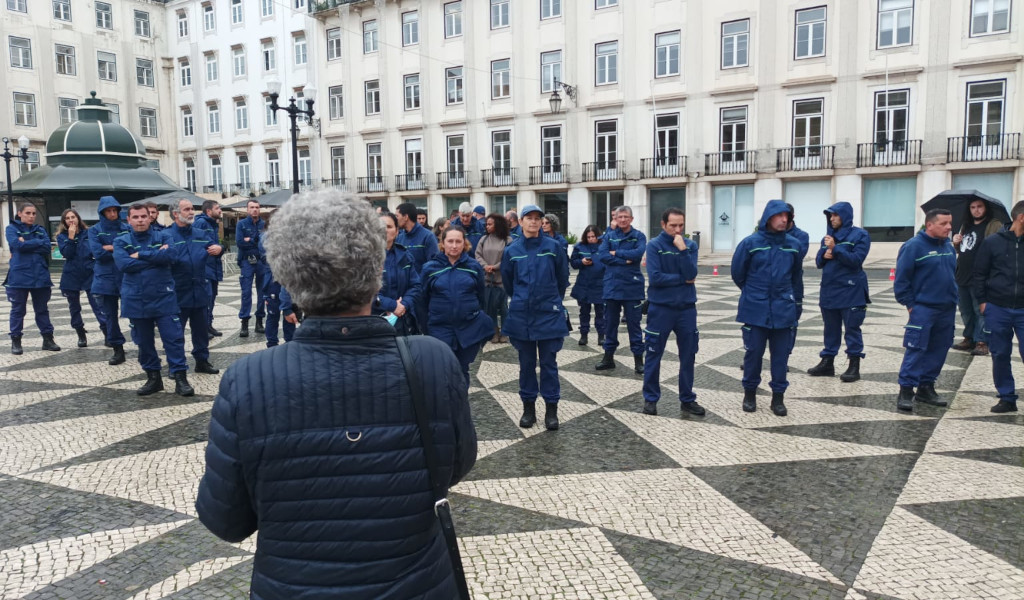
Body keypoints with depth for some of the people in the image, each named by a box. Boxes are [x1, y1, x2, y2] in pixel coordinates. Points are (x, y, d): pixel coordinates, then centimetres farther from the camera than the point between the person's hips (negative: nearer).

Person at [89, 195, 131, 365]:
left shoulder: (126, 228, 6)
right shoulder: (95, 230, 4)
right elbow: (97, 252, -9)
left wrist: (112, 248, -12)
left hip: (126, 276, -1)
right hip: (105, 278, 1)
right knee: (110, 315, 5)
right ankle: (118, 350, 13)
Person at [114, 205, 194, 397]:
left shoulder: (163, 236, 3)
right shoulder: (121, 241, 4)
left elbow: (171, 255, -17)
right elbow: (123, 264, -14)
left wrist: (141, 255, -12)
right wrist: (156, 257, -12)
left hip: (164, 297, -2)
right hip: (136, 300, 2)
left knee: (173, 338, -4)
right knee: (144, 341, 10)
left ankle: (180, 378, 1)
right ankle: (153, 377, 23)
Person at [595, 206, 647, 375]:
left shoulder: (638, 236, 1)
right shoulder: (609, 236, 7)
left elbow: (638, 253, -18)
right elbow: (602, 255, -8)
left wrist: (616, 253, -10)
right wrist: (624, 261, -15)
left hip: (632, 287, -3)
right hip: (611, 285, 3)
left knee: (633, 323, 3)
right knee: (610, 322, 11)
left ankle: (638, 359, 12)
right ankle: (608, 357, 22)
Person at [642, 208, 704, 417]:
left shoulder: (690, 245, 2)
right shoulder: (654, 245, -8)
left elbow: (691, 274, -12)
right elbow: (655, 277, -19)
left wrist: (682, 249, -20)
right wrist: (683, 279, -11)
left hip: (687, 307, 3)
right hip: (661, 308, -3)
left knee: (688, 356, 10)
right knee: (654, 354, 5)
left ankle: (687, 399, 22)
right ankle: (650, 398, 18)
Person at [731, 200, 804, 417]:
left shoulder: (793, 244, 0)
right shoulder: (750, 243, -8)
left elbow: (796, 275, 14)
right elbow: (737, 272, 4)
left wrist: (794, 298, 19)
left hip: (783, 310, 2)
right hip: (755, 309, -2)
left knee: (781, 354, 6)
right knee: (754, 352, 5)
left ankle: (778, 396, 17)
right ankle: (750, 392, 22)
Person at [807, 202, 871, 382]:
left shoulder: (859, 235, -4)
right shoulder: (829, 236, 13)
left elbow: (856, 259, -14)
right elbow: (818, 262, 13)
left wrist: (835, 248, -20)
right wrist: (824, 255, -9)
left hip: (851, 291, -6)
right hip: (828, 290, 6)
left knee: (852, 328, -3)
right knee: (830, 328, 12)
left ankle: (854, 365, 3)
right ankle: (827, 362, 19)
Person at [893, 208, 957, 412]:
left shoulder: (949, 246, 11)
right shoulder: (913, 246, -11)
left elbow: (952, 274, 22)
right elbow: (901, 278, -11)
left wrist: (953, 299, 15)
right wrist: (909, 304, -11)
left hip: (947, 310, 7)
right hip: (923, 309, -7)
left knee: (938, 350, 11)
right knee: (916, 350, -8)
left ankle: (926, 387, 22)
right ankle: (906, 391, -3)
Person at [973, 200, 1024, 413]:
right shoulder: (992, 242, 0)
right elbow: (979, 274, 3)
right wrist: (981, 301, -2)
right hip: (997, 309, 0)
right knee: (1000, 356, 8)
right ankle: (1007, 398, 19)